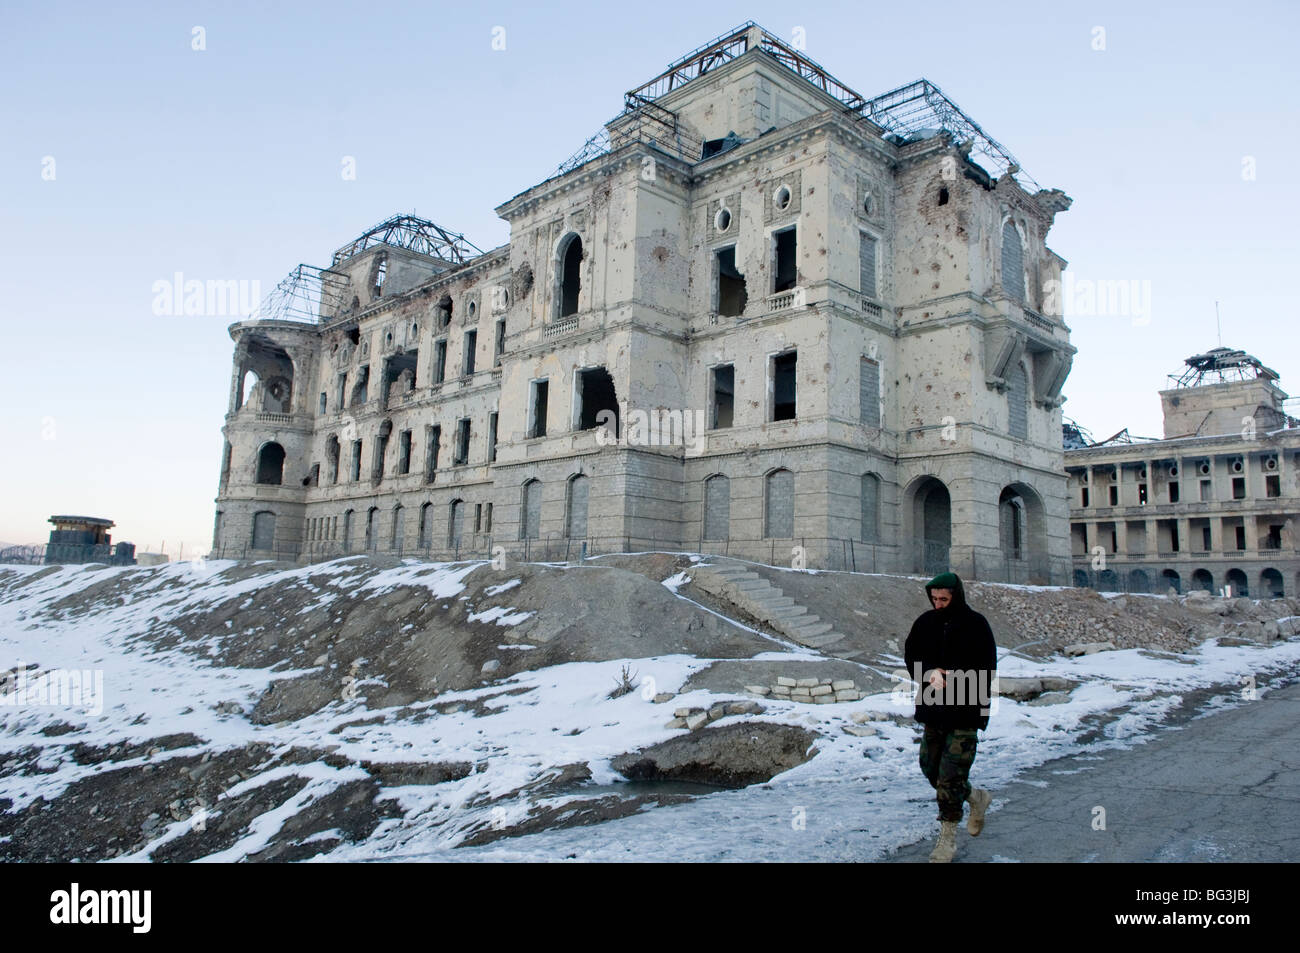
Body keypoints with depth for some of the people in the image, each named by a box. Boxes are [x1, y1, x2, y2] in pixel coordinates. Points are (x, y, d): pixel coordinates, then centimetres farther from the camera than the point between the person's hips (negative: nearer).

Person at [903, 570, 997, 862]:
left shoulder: (976, 624, -8)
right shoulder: (926, 622, 5)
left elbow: (985, 668, -8)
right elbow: (911, 655, 6)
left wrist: (947, 677, -16)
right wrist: (930, 674, -14)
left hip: (964, 710, -5)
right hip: (933, 709, 5)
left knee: (951, 774, -5)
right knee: (930, 767, 12)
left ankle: (947, 839, 10)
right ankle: (976, 797, 38)